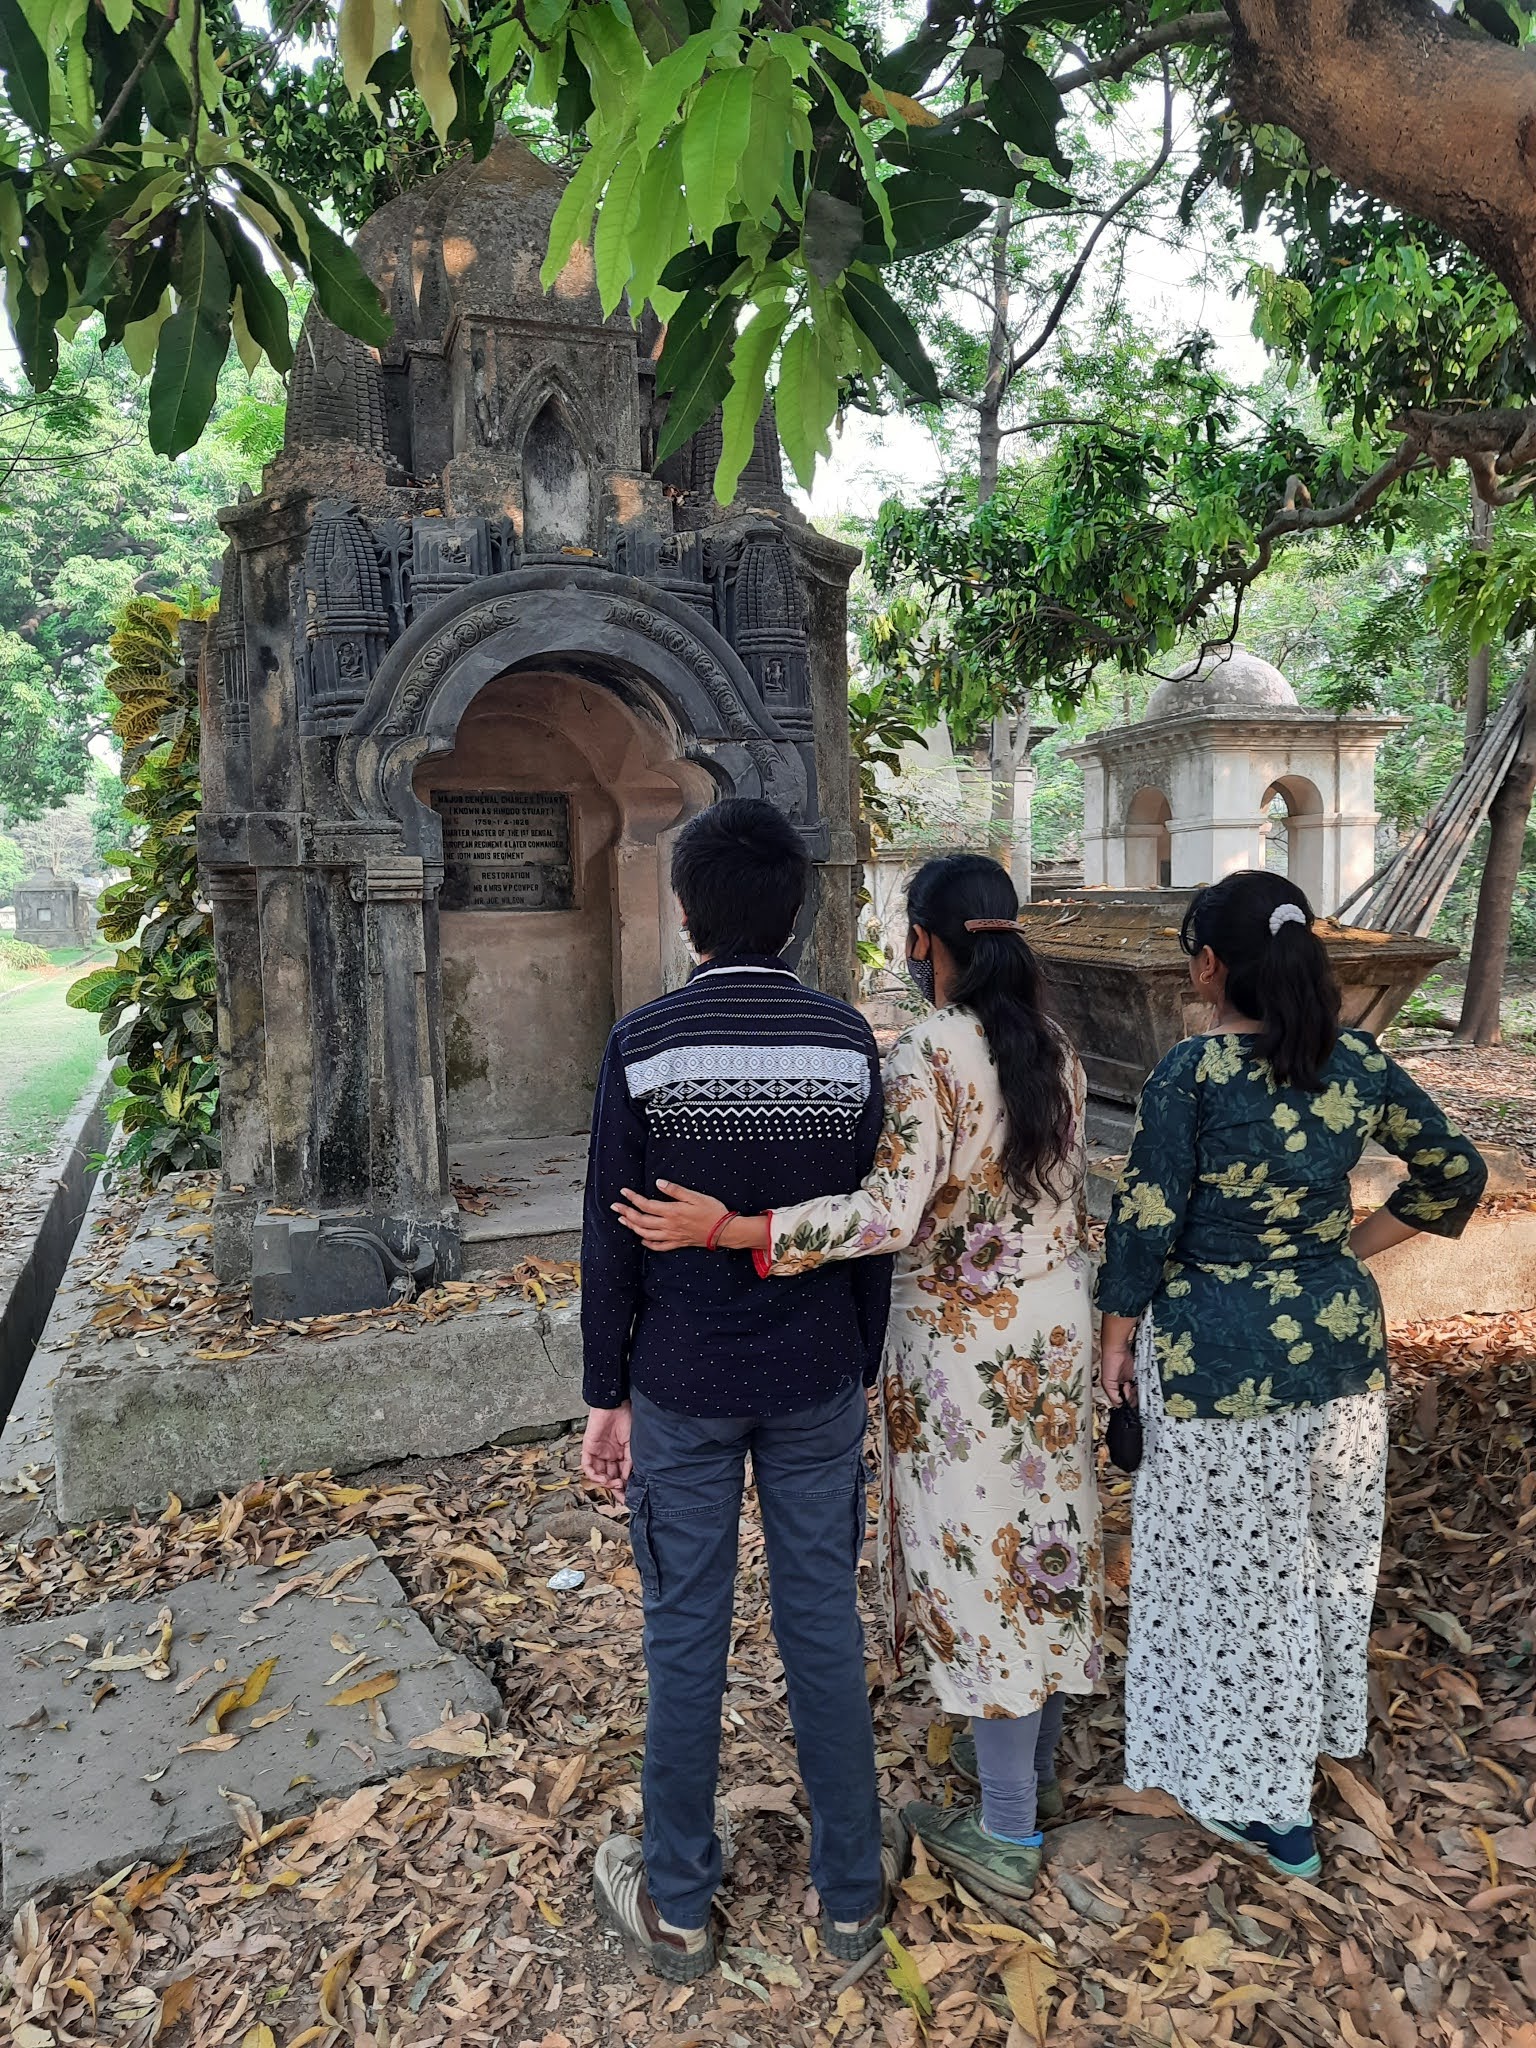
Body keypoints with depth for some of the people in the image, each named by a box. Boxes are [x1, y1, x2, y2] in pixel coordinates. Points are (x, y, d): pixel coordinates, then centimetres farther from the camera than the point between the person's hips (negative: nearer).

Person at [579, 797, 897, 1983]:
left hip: (682, 1388, -2)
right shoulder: (849, 1043, -6)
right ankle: (852, 1893, 31)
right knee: (826, 1629, 14)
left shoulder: (643, 1047, -12)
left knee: (686, 1640, 12)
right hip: (817, 1384, 2)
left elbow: (612, 1240, -9)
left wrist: (607, 1395, 1)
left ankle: (677, 1905, 31)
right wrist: (864, 1372, 12)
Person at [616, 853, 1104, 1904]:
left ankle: (1007, 1832, 23)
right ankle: (1040, 1768, 41)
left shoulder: (928, 1054, -21)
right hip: (1056, 1326, 7)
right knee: (1045, 1539, 20)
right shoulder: (1054, 1047, 2)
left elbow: (891, 1213, -28)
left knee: (983, 1558, 6)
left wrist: (726, 1228, -30)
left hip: (964, 1344, -7)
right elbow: (1064, 1196, 9)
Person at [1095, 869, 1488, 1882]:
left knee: (1240, 1570, 11)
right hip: (1343, 1338, 5)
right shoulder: (1361, 1064, -4)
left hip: (1218, 1356, -5)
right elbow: (1457, 1172, 7)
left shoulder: (1192, 1071, -19)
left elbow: (1147, 1219, -16)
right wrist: (1355, 1247, 12)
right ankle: (1320, 1729, 48)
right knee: (1332, 1549, 25)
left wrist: (1118, 1338, -4)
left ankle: (1269, 1803, 27)